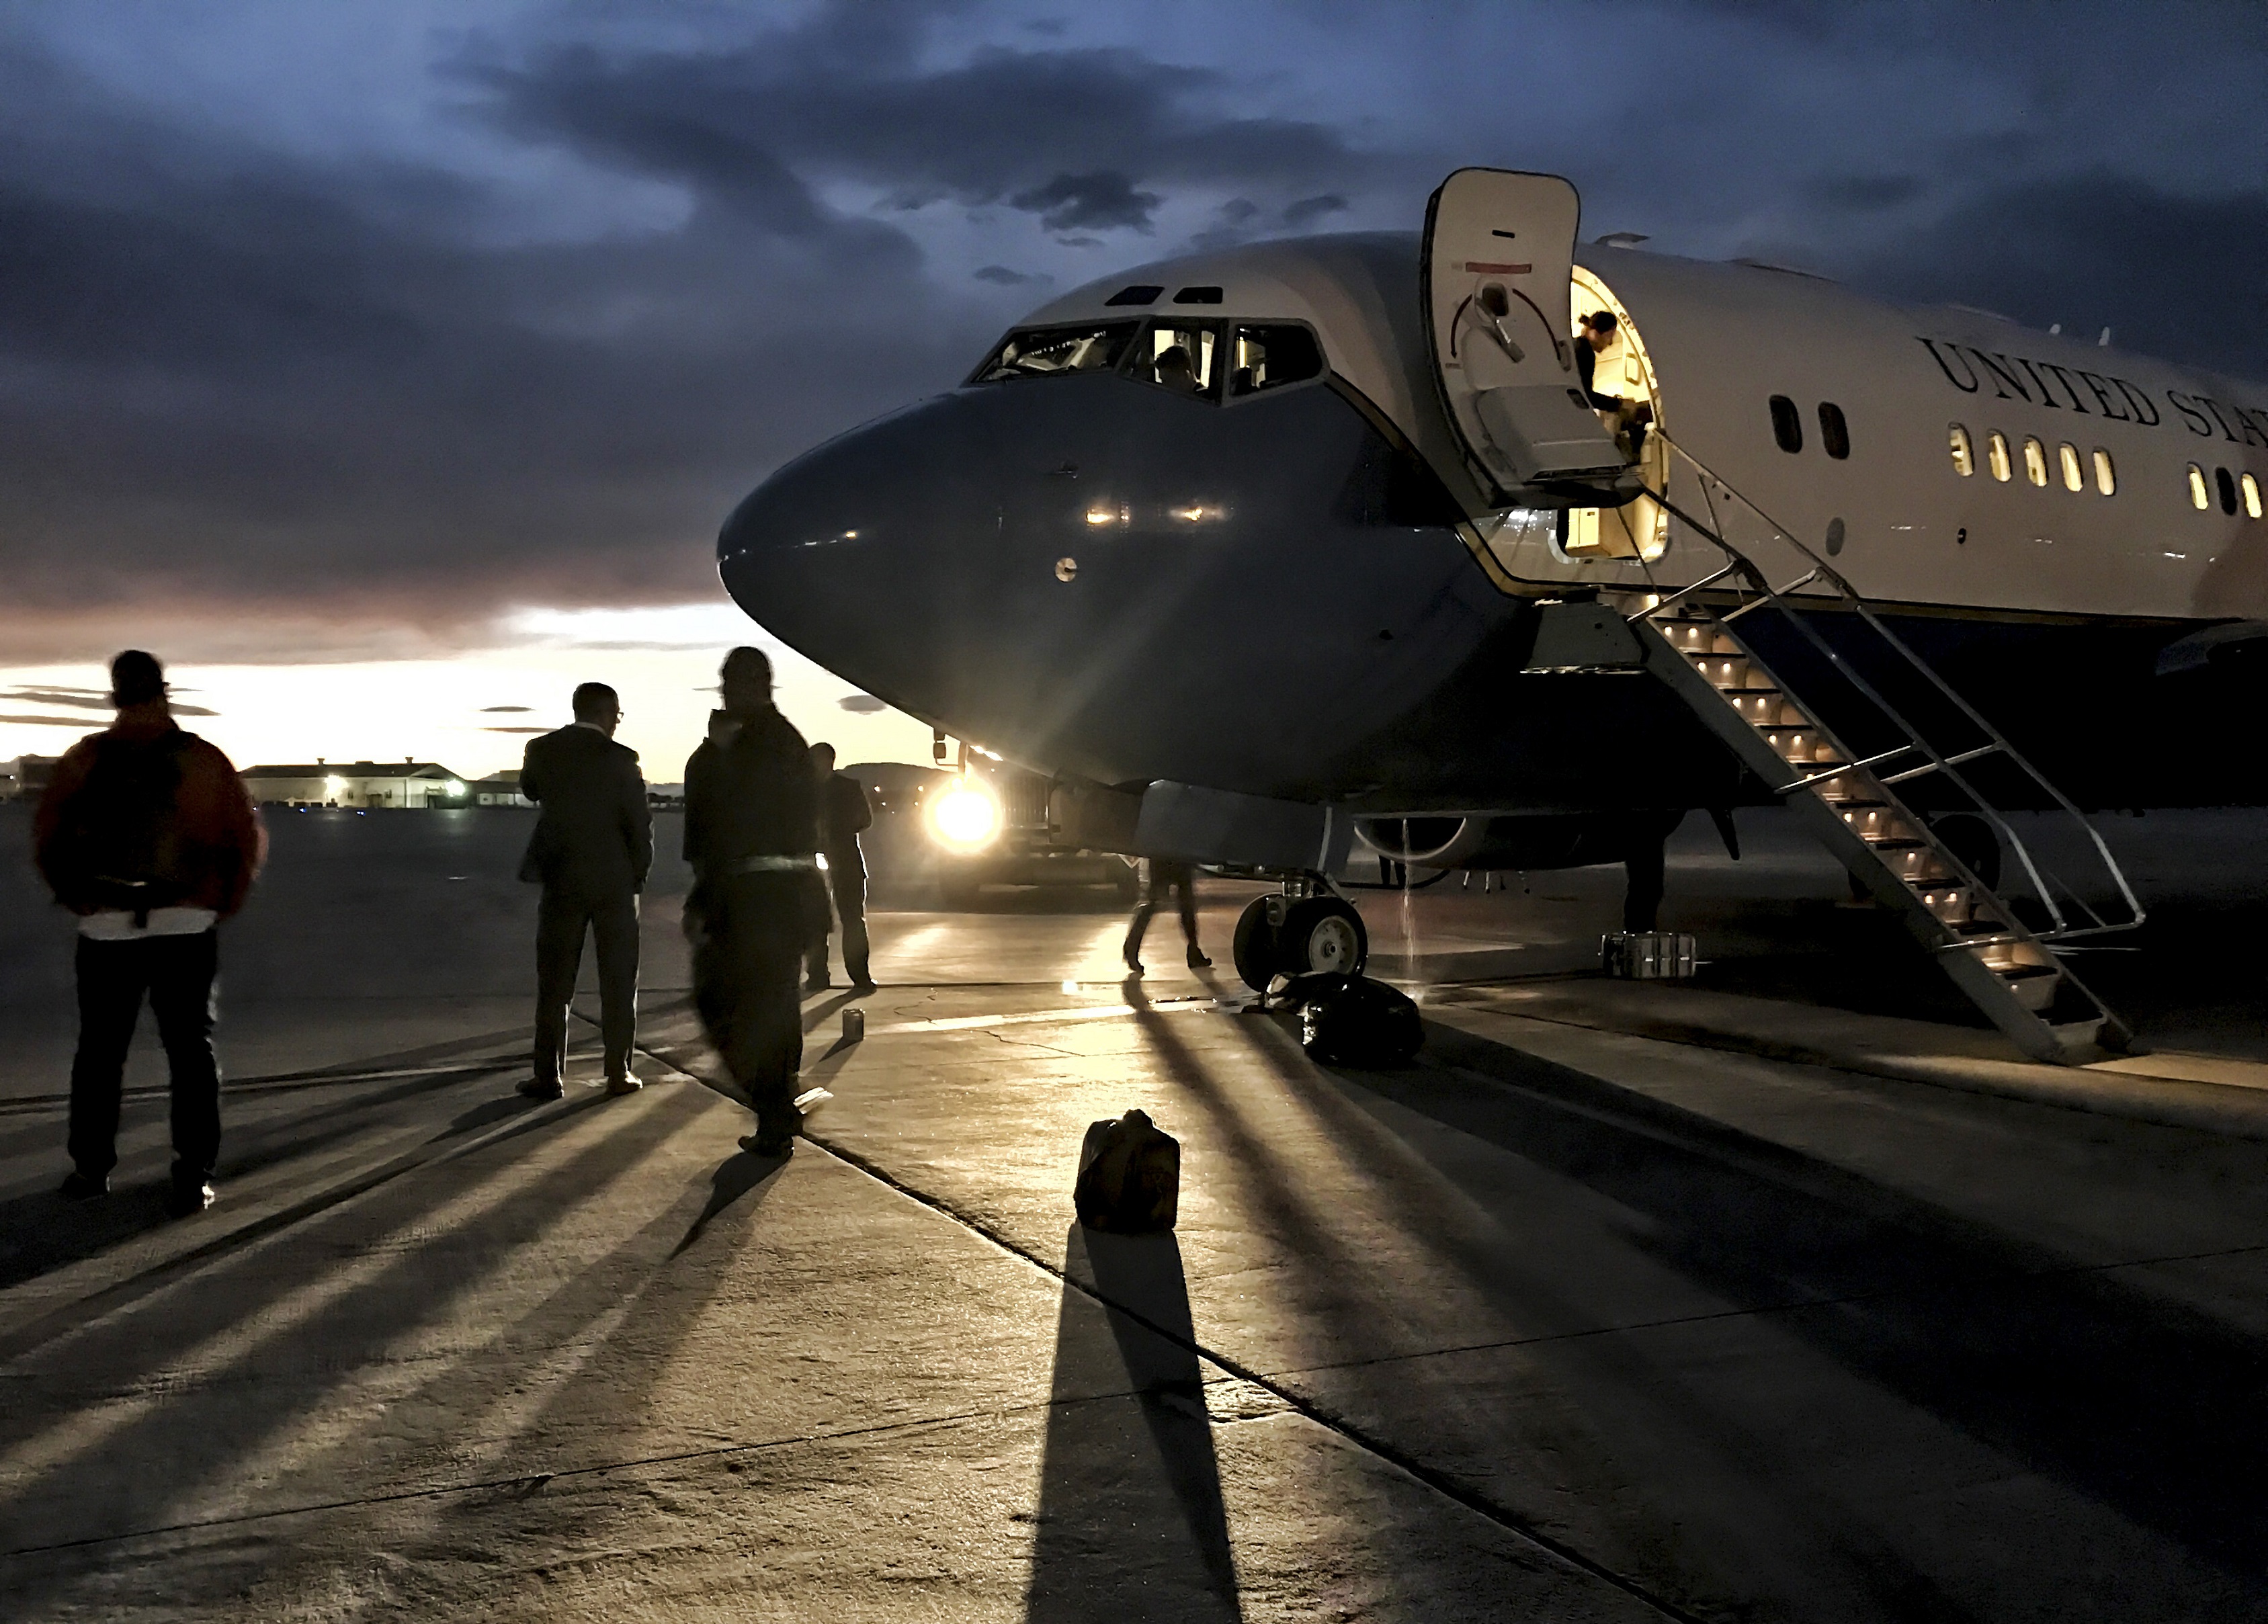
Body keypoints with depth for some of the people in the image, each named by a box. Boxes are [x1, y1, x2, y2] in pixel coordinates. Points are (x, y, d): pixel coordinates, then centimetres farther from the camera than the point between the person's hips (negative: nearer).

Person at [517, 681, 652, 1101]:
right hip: (615, 882, -2)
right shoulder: (620, 758, -9)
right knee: (618, 980, 7)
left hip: (561, 878, 2)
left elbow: (530, 790, 21)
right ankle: (618, 1073, 8)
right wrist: (639, 874, 5)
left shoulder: (541, 750, 0)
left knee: (554, 981, 7)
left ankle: (549, 1075, 6)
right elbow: (640, 822, -7)